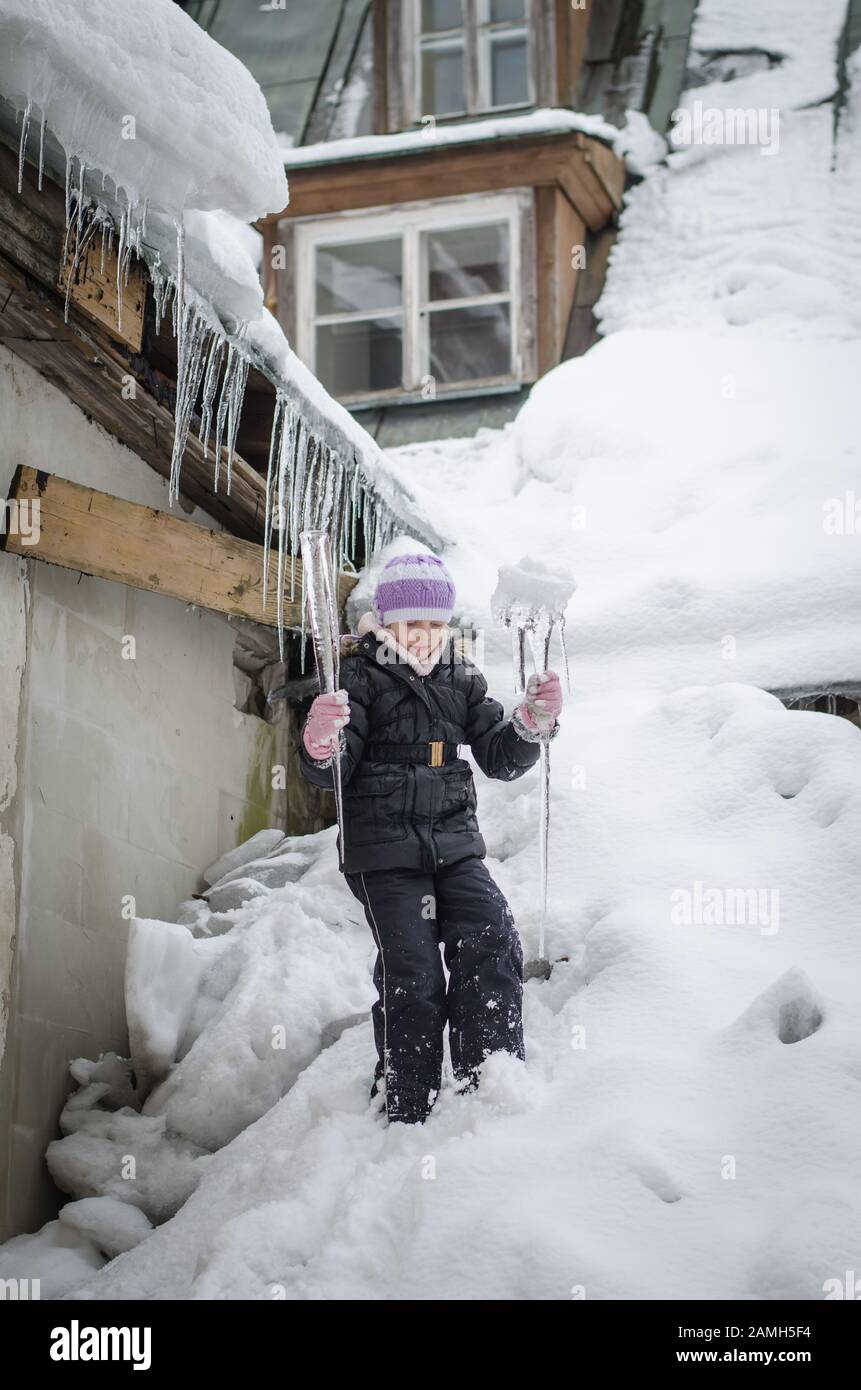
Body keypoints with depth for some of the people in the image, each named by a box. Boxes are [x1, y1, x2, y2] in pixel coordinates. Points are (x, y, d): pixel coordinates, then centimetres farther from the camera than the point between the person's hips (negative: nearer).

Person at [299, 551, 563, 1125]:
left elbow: (501, 759, 11)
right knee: (412, 978, -9)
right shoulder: (361, 674, -2)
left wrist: (533, 722, -8)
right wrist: (322, 747, -31)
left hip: (455, 842, 4)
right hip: (385, 849, -4)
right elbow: (335, 771, -8)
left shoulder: (462, 676, 12)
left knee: (493, 948, -14)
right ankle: (406, 1112, 4)